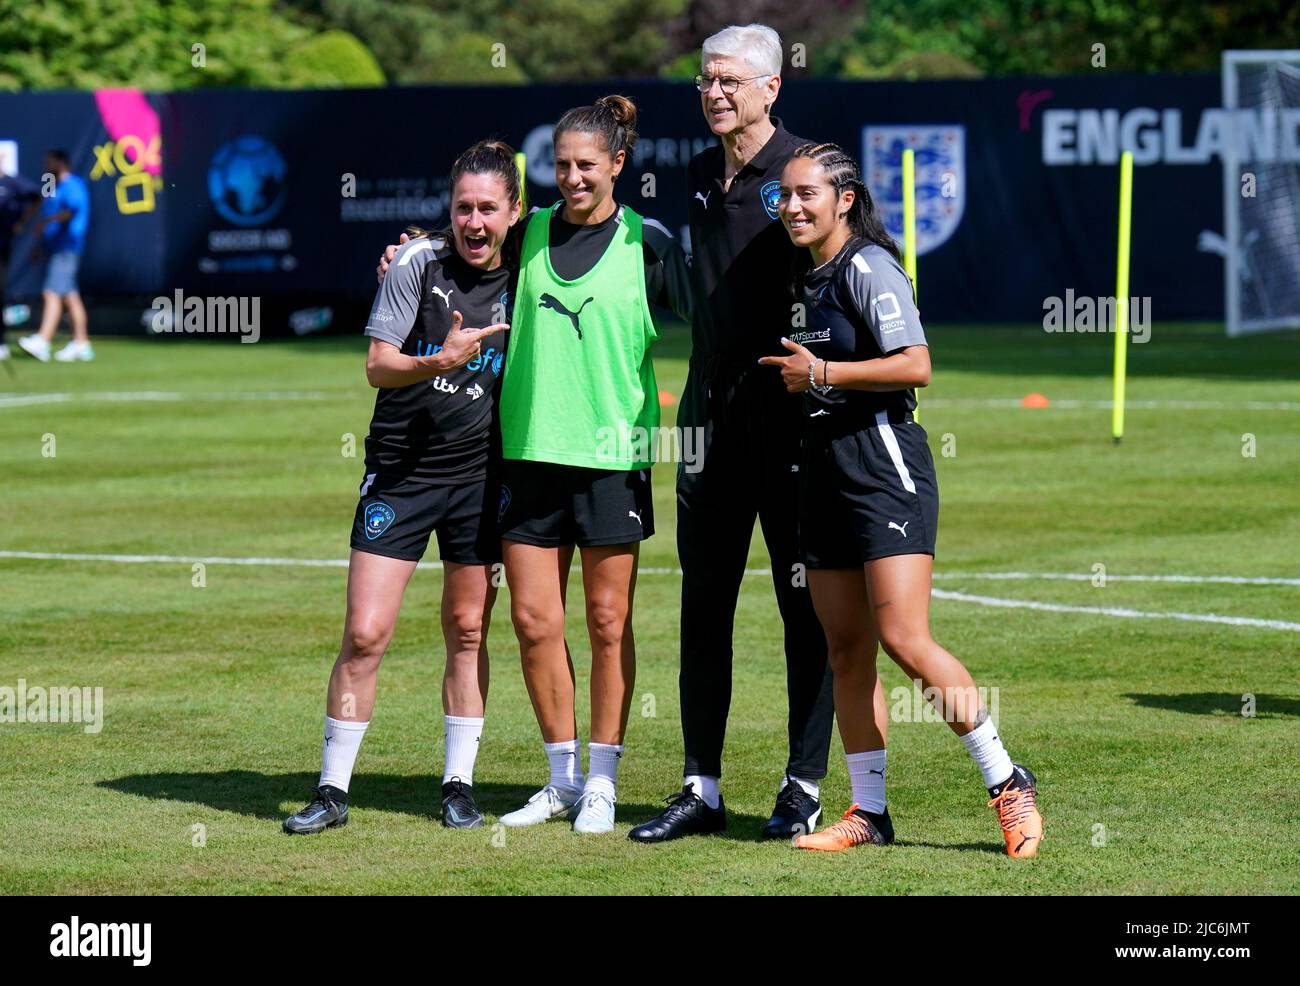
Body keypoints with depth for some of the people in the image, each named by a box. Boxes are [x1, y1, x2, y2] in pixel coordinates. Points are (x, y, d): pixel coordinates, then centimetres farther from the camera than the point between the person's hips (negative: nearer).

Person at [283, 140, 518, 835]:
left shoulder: (522, 275, 1)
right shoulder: (419, 263, -8)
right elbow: (378, 366, -12)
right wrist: (439, 360, -29)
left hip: (479, 474, 2)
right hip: (400, 471, -2)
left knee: (468, 633, 7)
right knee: (365, 633, -6)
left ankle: (458, 784, 18)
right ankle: (332, 791, 2)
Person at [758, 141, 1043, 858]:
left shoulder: (868, 267, -9)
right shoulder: (805, 280, 17)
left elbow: (915, 365, -18)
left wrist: (822, 374, -13)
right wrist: (793, 374, 10)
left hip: (885, 468, -9)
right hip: (825, 470, 9)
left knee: (904, 639, -16)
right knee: (846, 648, 6)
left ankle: (1008, 784, -8)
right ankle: (869, 812, 11)